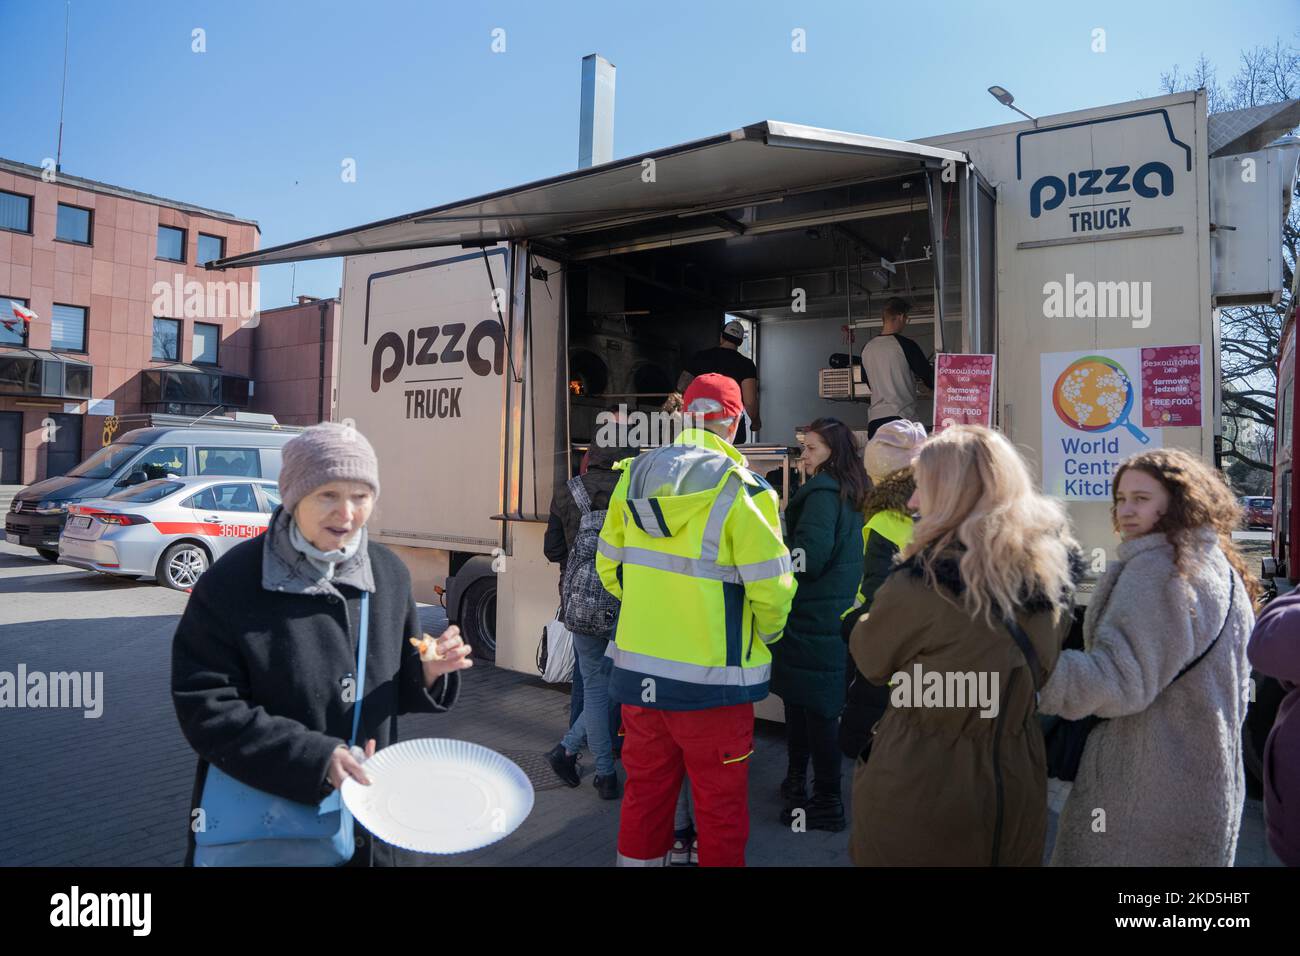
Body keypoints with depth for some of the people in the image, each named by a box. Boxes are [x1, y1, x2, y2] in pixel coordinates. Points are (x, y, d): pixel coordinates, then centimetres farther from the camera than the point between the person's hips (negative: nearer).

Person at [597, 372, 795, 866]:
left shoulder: (634, 477, 0)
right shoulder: (741, 490, -15)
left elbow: (609, 567, 8)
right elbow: (770, 589, -15)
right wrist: (768, 633, 6)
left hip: (638, 669, 5)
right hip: (712, 677, -5)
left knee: (645, 789, 21)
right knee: (720, 802, 13)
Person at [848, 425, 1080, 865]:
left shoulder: (920, 586, -26)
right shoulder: (1051, 570, -6)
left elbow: (870, 659, -7)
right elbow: (1038, 672, 9)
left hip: (920, 797, -5)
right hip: (1017, 793, 6)